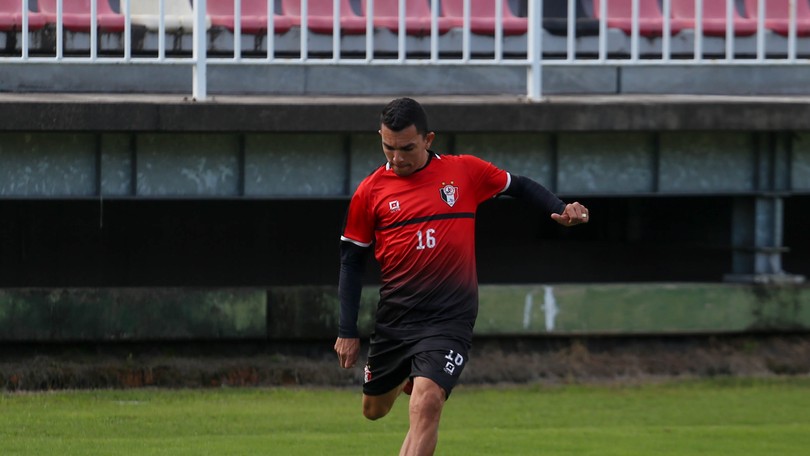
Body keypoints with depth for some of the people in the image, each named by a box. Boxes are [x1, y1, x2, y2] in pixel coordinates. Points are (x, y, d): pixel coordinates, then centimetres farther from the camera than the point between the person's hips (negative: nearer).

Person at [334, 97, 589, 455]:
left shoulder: (465, 171, 0)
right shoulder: (370, 191, 1)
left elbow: (518, 186, 16)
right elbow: (352, 261, 7)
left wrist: (561, 209, -2)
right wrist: (347, 332, 5)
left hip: (450, 319, -3)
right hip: (393, 318, 3)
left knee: (425, 405, -23)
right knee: (374, 409, 15)